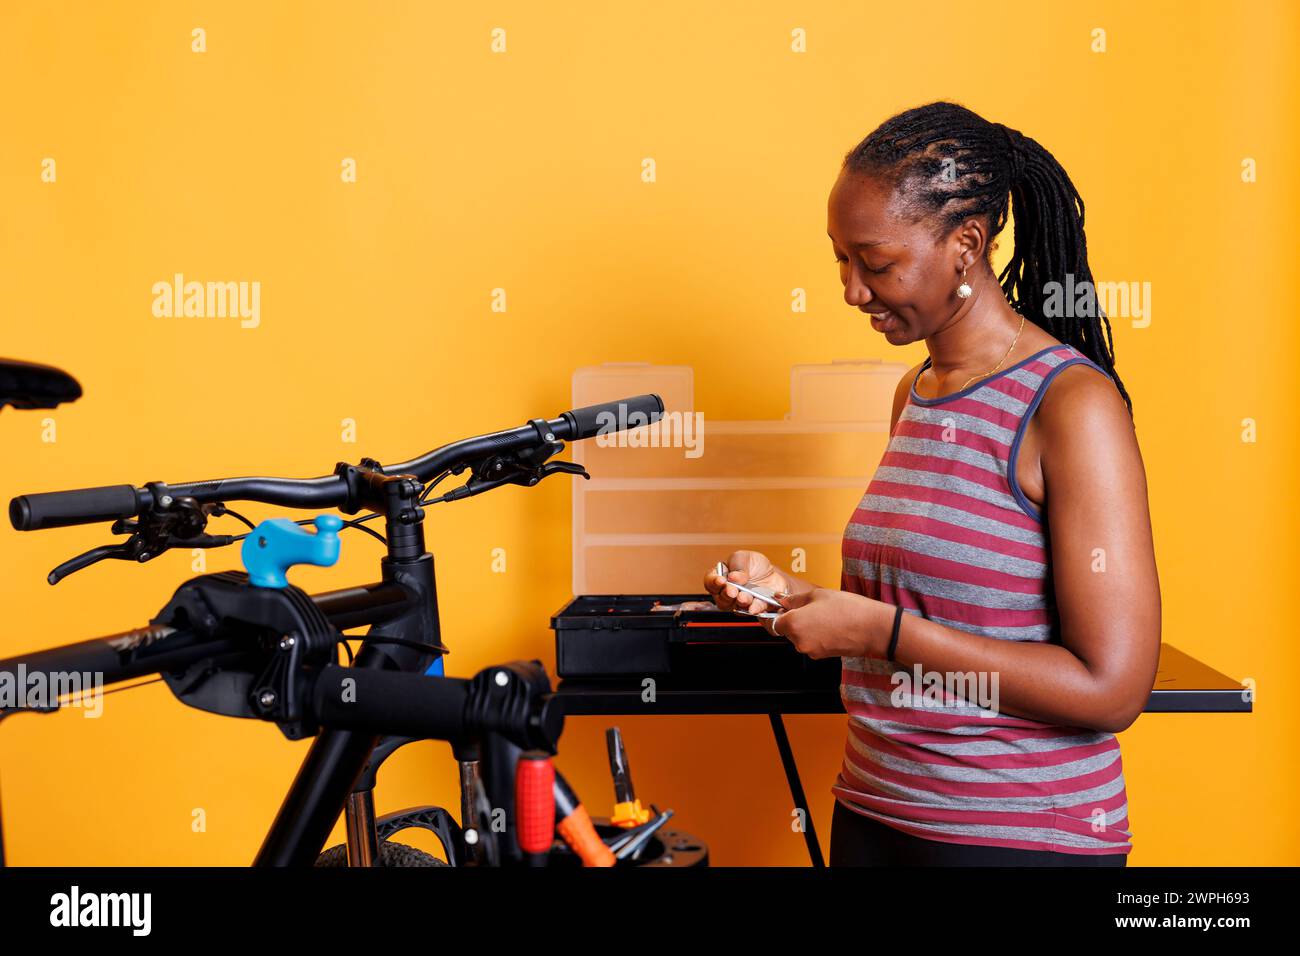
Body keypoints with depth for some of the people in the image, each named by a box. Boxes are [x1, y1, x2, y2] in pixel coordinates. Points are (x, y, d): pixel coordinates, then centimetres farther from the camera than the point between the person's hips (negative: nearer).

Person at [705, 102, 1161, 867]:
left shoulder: (1072, 403, -16)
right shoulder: (914, 394, 6)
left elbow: (1111, 688, -21)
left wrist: (881, 630, -20)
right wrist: (794, 593, 0)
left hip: (1019, 832, -7)